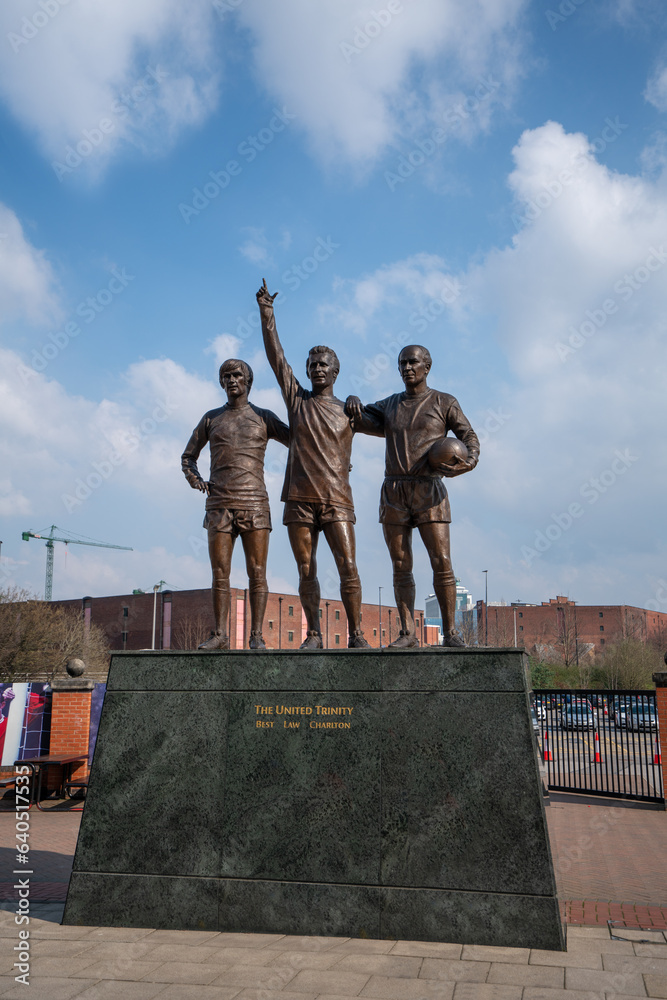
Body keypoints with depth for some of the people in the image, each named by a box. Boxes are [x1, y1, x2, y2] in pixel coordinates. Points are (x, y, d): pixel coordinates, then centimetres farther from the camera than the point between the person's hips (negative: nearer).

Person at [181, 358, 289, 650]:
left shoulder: (264, 418, 10)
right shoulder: (211, 418, 14)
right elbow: (188, 457, 22)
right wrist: (195, 479, 2)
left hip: (255, 505, -1)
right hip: (219, 506, 2)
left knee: (257, 573, -3)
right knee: (220, 574, 1)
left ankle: (256, 636, 2)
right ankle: (220, 635, 8)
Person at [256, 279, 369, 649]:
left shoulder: (348, 410, 13)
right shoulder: (296, 399, 11)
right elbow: (275, 355, 5)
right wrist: (266, 312, 1)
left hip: (336, 500, -1)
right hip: (299, 499, 1)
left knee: (348, 567, -9)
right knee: (306, 571, 3)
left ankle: (356, 634, -4)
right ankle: (313, 635, 10)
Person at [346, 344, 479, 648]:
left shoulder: (444, 403, 6)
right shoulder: (389, 405, 16)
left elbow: (469, 438, 6)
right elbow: (359, 421, 15)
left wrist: (468, 462, -16)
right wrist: (353, 402, -8)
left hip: (428, 490, -3)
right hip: (393, 493, 3)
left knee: (442, 563, -9)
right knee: (401, 566, 2)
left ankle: (450, 632, -1)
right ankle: (407, 633, 5)